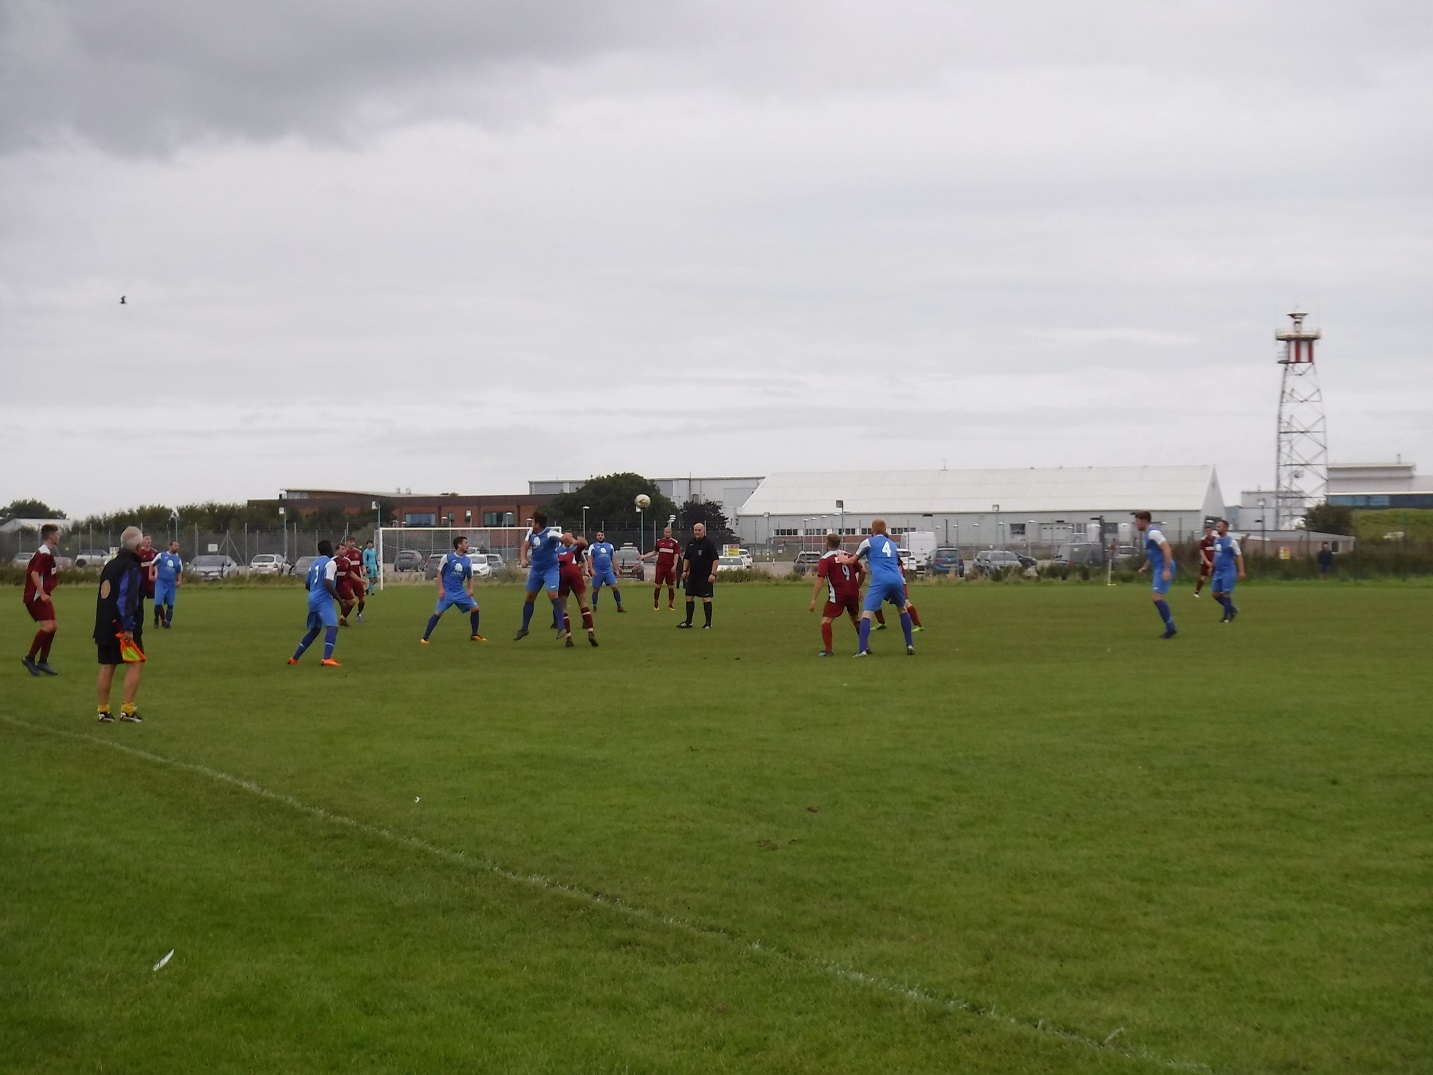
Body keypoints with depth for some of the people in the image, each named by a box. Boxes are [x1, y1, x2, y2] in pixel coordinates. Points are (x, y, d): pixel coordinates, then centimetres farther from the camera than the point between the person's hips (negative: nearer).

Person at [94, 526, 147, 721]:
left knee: (106, 667, 10)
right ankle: (127, 709, -10)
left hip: (104, 626, 9)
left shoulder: (110, 565, 17)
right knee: (135, 665, -4)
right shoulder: (132, 568, -12)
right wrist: (129, 628, -22)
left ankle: (103, 711, 12)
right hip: (123, 627, -9)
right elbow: (126, 599, -21)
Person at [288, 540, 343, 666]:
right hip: (324, 600, -9)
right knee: (332, 627, -19)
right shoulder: (330, 563, -7)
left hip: (312, 599, 9)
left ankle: (294, 658, 26)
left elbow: (307, 585, 23)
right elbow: (328, 584, -19)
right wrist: (340, 599, -14)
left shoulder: (314, 563, 18)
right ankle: (327, 659, -36)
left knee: (314, 630, 22)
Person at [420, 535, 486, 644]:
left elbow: (470, 577, 16)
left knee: (475, 608, -3)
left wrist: (470, 589, -3)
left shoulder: (468, 561, 7)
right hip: (447, 592, -5)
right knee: (438, 613, -13)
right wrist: (441, 589, -11)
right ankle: (424, 638, -7)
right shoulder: (447, 557, -5)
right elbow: (440, 573, -1)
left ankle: (474, 635, 12)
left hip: (460, 592, 5)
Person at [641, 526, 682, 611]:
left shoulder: (675, 542, 1)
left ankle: (671, 605, 11)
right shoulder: (659, 541, 9)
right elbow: (654, 552, 17)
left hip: (670, 568, -2)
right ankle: (656, 604, 9)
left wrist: (675, 566, -14)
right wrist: (643, 556, 10)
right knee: (658, 586, 0)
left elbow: (676, 555, -3)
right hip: (660, 566, 2)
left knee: (671, 587, 2)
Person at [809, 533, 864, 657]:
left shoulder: (825, 559, -5)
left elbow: (820, 579, -14)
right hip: (853, 593, 6)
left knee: (826, 621, -2)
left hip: (837, 595, -5)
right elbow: (863, 571, 11)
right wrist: (858, 588, 25)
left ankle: (827, 649, -13)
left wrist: (813, 600, -15)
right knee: (856, 619, 23)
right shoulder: (848, 556, 11)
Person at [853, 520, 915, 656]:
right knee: (902, 608, 28)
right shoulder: (893, 545, 27)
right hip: (897, 579, 5)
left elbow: (854, 560, 22)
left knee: (867, 612, -7)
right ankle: (910, 645, 29)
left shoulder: (869, 542, 13)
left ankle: (862, 649, -21)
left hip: (880, 581, -5)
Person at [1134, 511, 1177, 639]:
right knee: (1158, 599, 12)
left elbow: (1167, 549, -22)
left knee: (1157, 597, -15)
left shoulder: (1153, 533, -14)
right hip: (1158, 569, 11)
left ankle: (1170, 627, -12)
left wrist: (1166, 570, -25)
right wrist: (1145, 567, 23)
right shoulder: (1148, 534, 17)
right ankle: (1170, 628, 14)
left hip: (1163, 569, -11)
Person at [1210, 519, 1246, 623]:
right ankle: (1232, 610, 23)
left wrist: (1241, 571, -15)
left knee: (1226, 593, -6)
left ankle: (1227, 616, 5)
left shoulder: (1231, 541, -12)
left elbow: (1239, 556, -11)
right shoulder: (1217, 539, 10)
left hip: (1227, 571, -8)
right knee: (1216, 594, 7)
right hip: (1218, 571, 8)